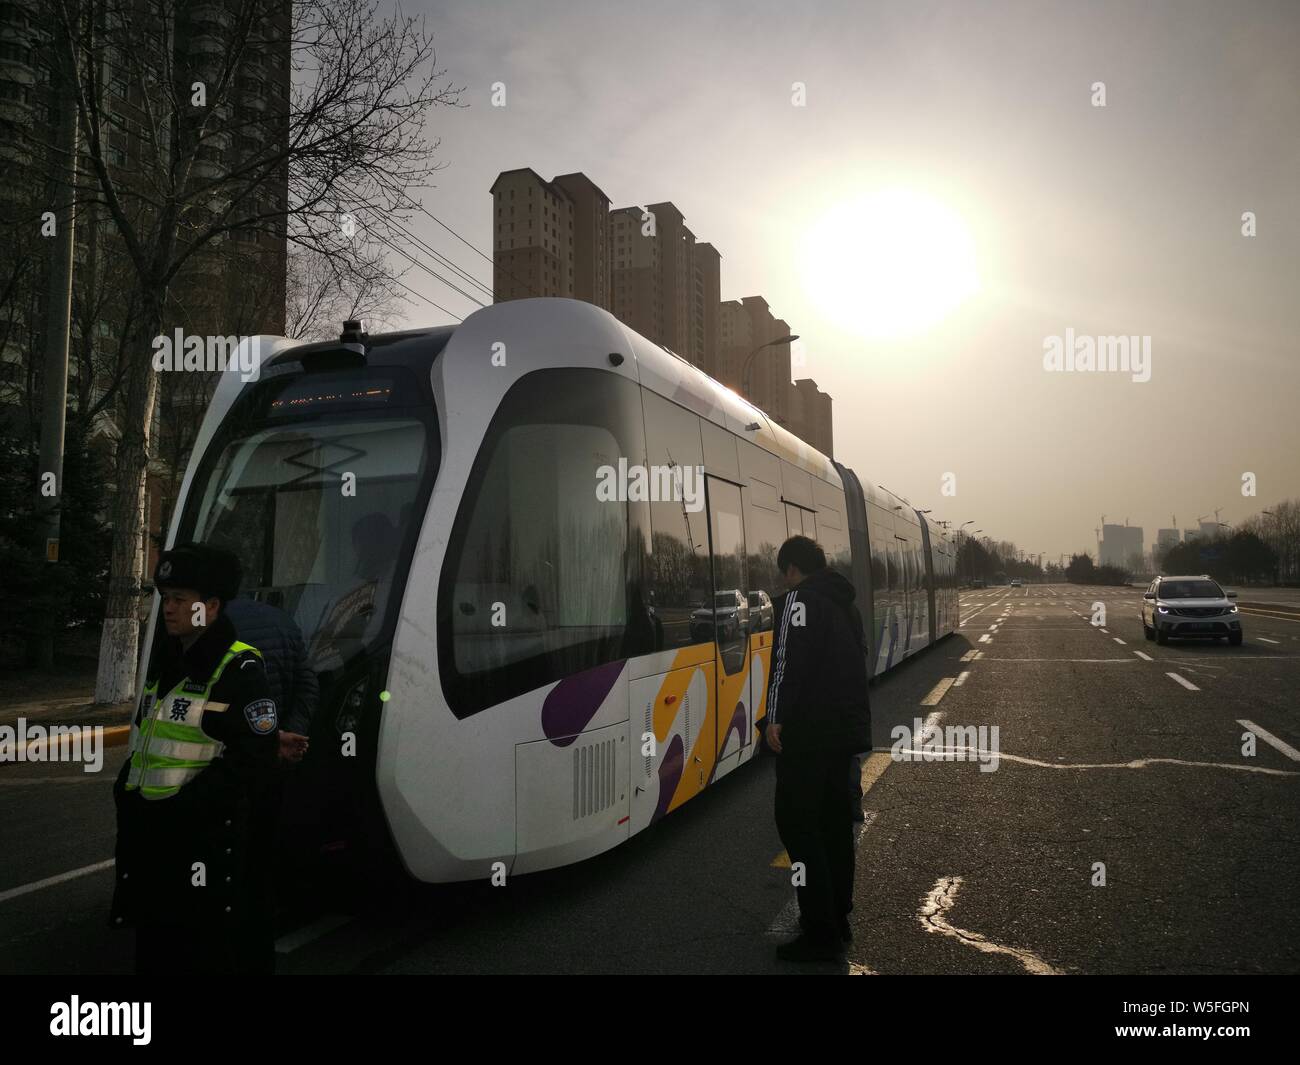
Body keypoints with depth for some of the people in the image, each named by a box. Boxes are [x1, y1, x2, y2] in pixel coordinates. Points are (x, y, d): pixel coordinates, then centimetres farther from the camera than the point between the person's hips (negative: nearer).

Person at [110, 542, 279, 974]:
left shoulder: (239, 670, -15)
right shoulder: (165, 658, 11)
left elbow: (251, 760, -20)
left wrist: (179, 809, -21)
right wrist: (127, 793, 9)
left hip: (205, 841, -8)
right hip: (148, 835, 8)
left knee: (207, 954, 3)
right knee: (155, 950, 21)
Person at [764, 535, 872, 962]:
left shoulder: (799, 599, -9)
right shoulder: (846, 603, 18)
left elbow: (789, 659, -20)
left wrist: (776, 717, -20)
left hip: (808, 732, -9)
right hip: (847, 729, 9)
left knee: (797, 823, -4)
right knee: (835, 821, 15)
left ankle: (821, 934, -3)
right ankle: (838, 919, 24)